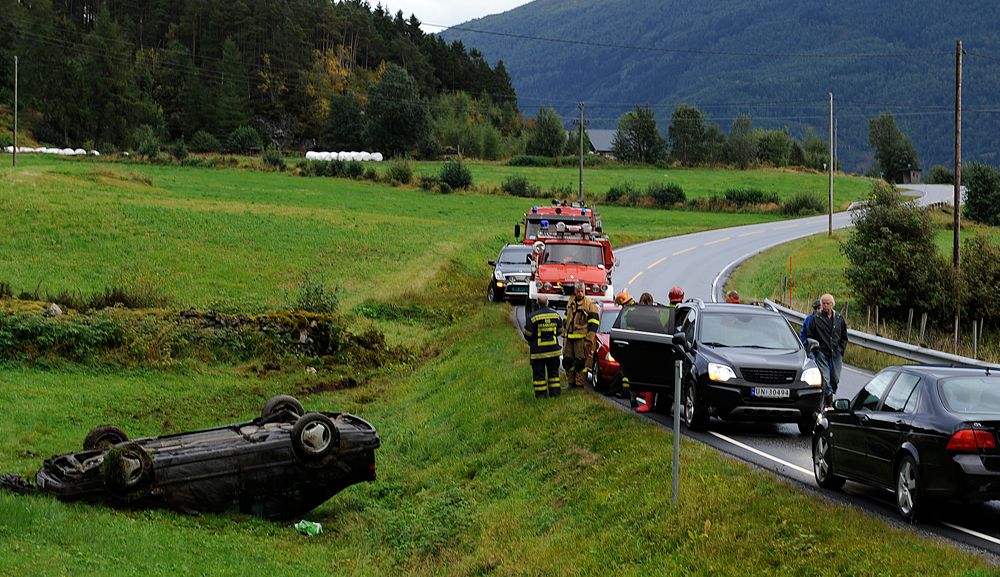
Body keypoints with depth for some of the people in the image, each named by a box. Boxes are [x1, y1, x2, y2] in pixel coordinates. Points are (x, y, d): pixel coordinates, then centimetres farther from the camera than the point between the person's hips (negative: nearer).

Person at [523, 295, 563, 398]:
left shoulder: (532, 317, -15)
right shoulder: (555, 315, -1)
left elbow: (527, 334, -11)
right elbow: (559, 330, 11)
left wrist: (531, 341, 11)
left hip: (538, 350, -4)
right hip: (553, 349, 4)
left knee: (539, 373, 5)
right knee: (553, 371, 16)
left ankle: (541, 393, 5)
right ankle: (555, 391, 17)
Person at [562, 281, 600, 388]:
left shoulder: (590, 305, -4)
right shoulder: (571, 303, 15)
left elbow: (594, 323, -8)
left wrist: (589, 339, -14)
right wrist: (564, 335, 22)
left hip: (581, 338, -6)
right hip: (569, 338, 6)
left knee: (580, 362, -6)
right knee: (567, 361, 8)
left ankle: (580, 383, 0)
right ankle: (571, 382, 19)